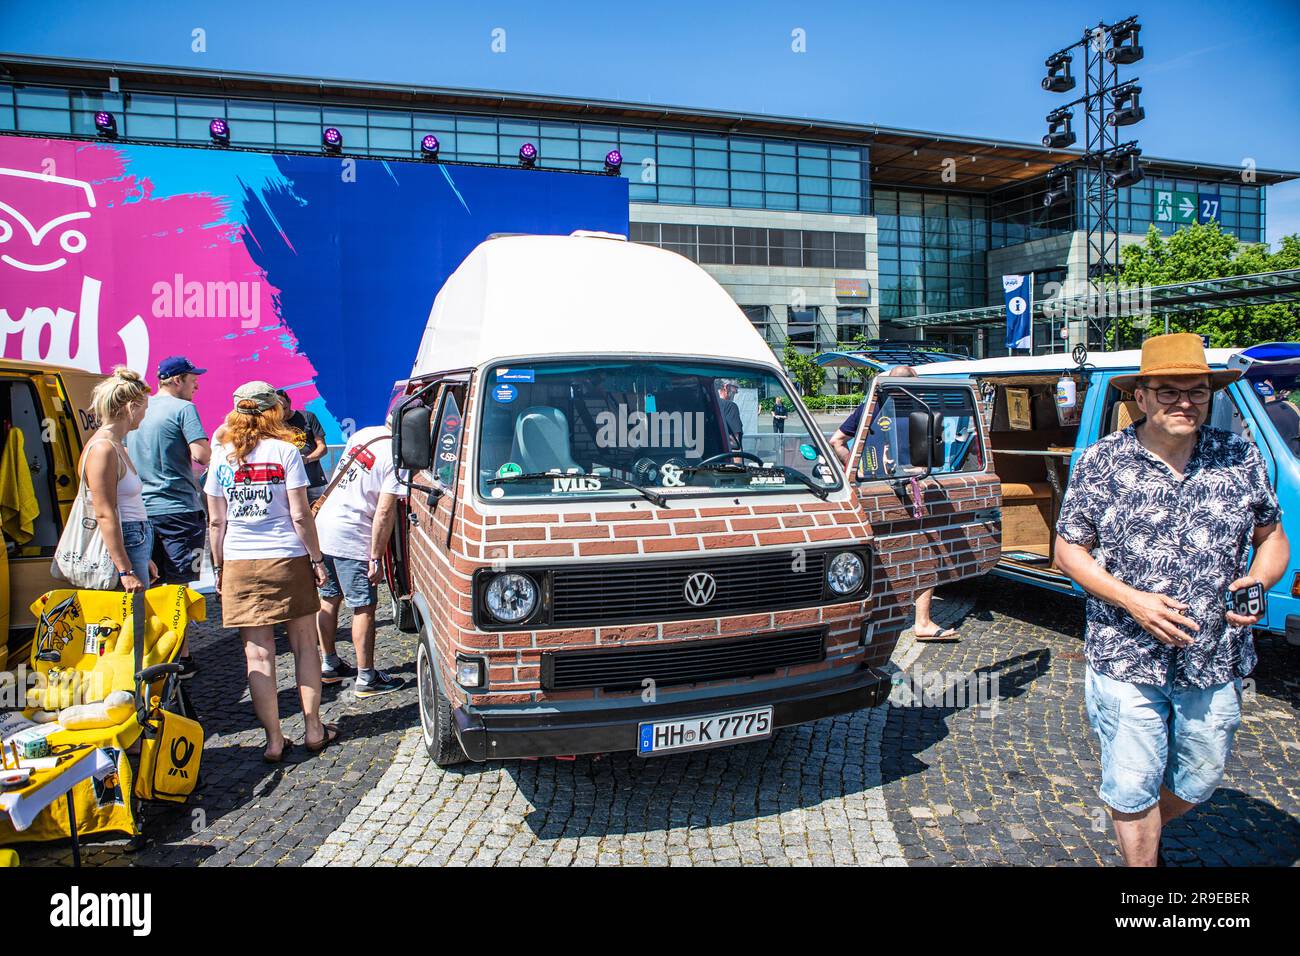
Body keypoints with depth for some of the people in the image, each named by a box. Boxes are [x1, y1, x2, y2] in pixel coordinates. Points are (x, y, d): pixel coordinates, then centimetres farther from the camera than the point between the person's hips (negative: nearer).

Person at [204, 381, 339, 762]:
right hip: (287, 560, -2)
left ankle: (274, 740, 10)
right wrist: (317, 559, 0)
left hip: (239, 565, 2)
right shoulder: (284, 451, -4)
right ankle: (313, 729, 18)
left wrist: (219, 567, 14)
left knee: (257, 654, 6)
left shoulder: (222, 456, 4)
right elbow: (300, 515, -7)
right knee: (304, 645, 11)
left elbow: (216, 521, 5)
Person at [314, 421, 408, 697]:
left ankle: (328, 665, 32)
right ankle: (366, 679, 9)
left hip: (323, 527, 8)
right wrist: (376, 558, -13)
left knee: (329, 599, 19)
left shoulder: (365, 433, 7)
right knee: (364, 608, 2)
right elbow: (385, 512, -19)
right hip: (351, 539, -8)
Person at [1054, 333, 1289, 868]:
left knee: (1198, 783, 20)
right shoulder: (1102, 462, -7)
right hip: (1126, 662, -3)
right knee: (1132, 788, 7)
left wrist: (1258, 581, -9)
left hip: (1215, 663, 4)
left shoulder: (1241, 459, 1)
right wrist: (1132, 601, -17)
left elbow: (1272, 537, 13)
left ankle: (1143, 831, 50)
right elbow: (1068, 549, -4)